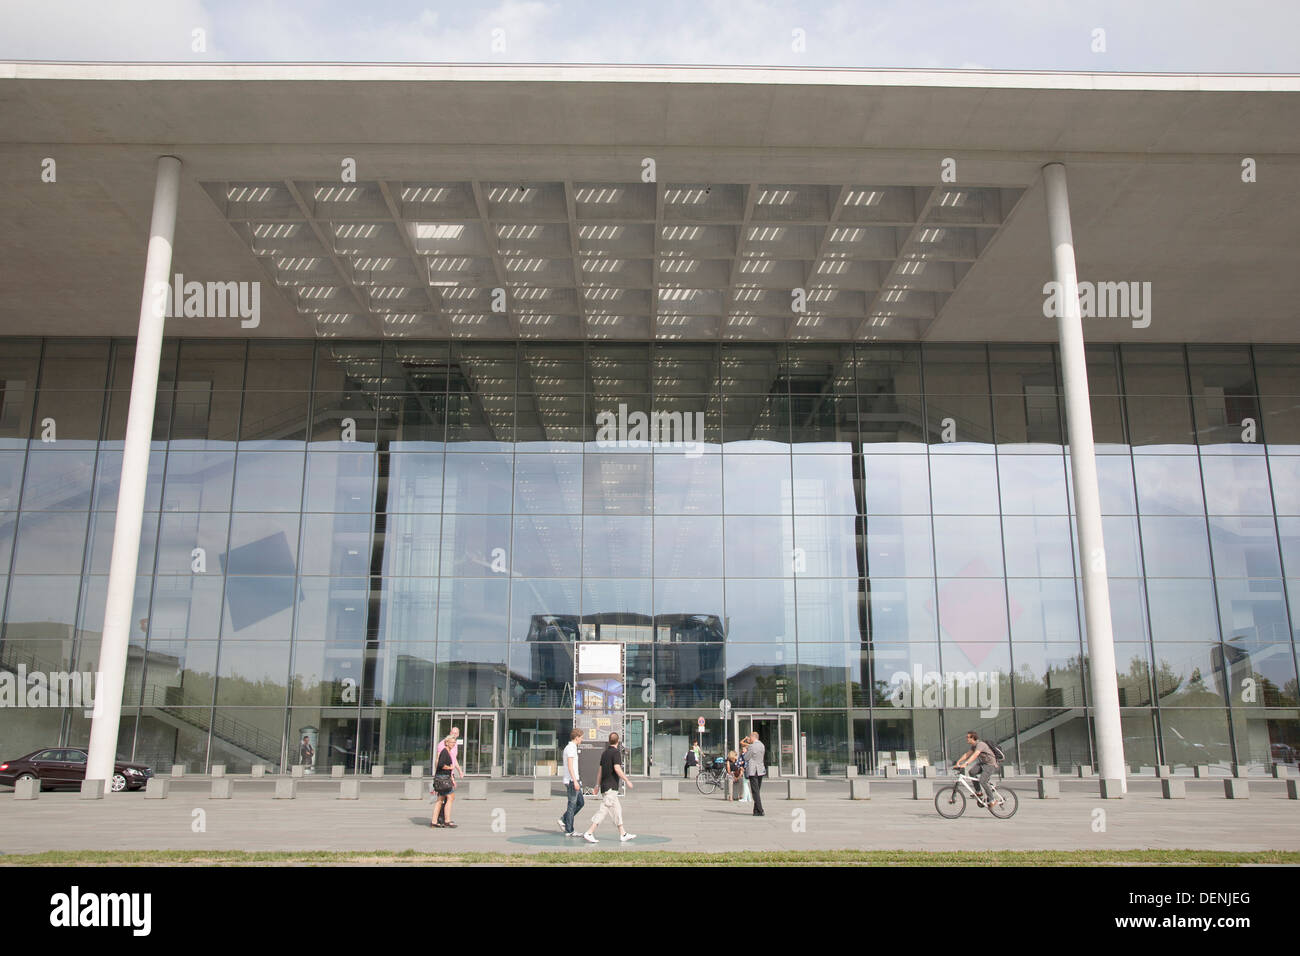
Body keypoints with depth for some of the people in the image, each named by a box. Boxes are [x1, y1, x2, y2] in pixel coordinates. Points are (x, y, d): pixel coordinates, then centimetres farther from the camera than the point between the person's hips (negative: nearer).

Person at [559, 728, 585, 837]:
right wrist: (575, 781, -24)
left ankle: (564, 820, 13)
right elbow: (570, 766, -21)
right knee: (572, 805, -4)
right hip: (572, 780, -10)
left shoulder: (568, 748, 17)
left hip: (572, 780, 10)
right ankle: (569, 831, 1)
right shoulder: (571, 748, -14)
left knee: (581, 803, 13)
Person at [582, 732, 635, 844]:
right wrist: (627, 781, -16)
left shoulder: (604, 753, 14)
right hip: (610, 787, -9)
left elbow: (600, 770, 16)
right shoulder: (616, 753, -11)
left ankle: (623, 834, 17)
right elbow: (617, 769, -21)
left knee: (617, 809, 13)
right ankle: (589, 833, -14)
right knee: (604, 810, -10)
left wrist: (597, 785, 20)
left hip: (604, 786, 9)